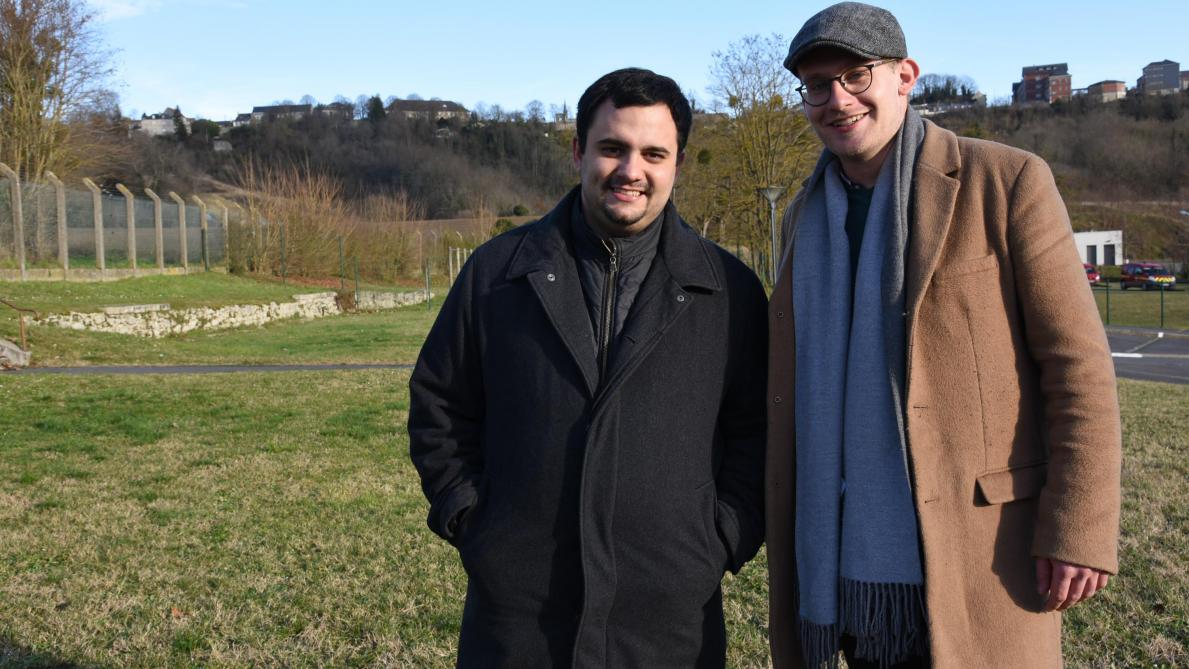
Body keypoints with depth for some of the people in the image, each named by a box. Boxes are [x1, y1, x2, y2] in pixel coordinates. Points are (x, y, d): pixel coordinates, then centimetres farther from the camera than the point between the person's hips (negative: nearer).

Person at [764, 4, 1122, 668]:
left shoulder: (1007, 182, -6)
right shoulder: (808, 216, 11)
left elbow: (1078, 363, -8)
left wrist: (1079, 530, -14)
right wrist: (786, 541, 13)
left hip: (975, 557, -5)